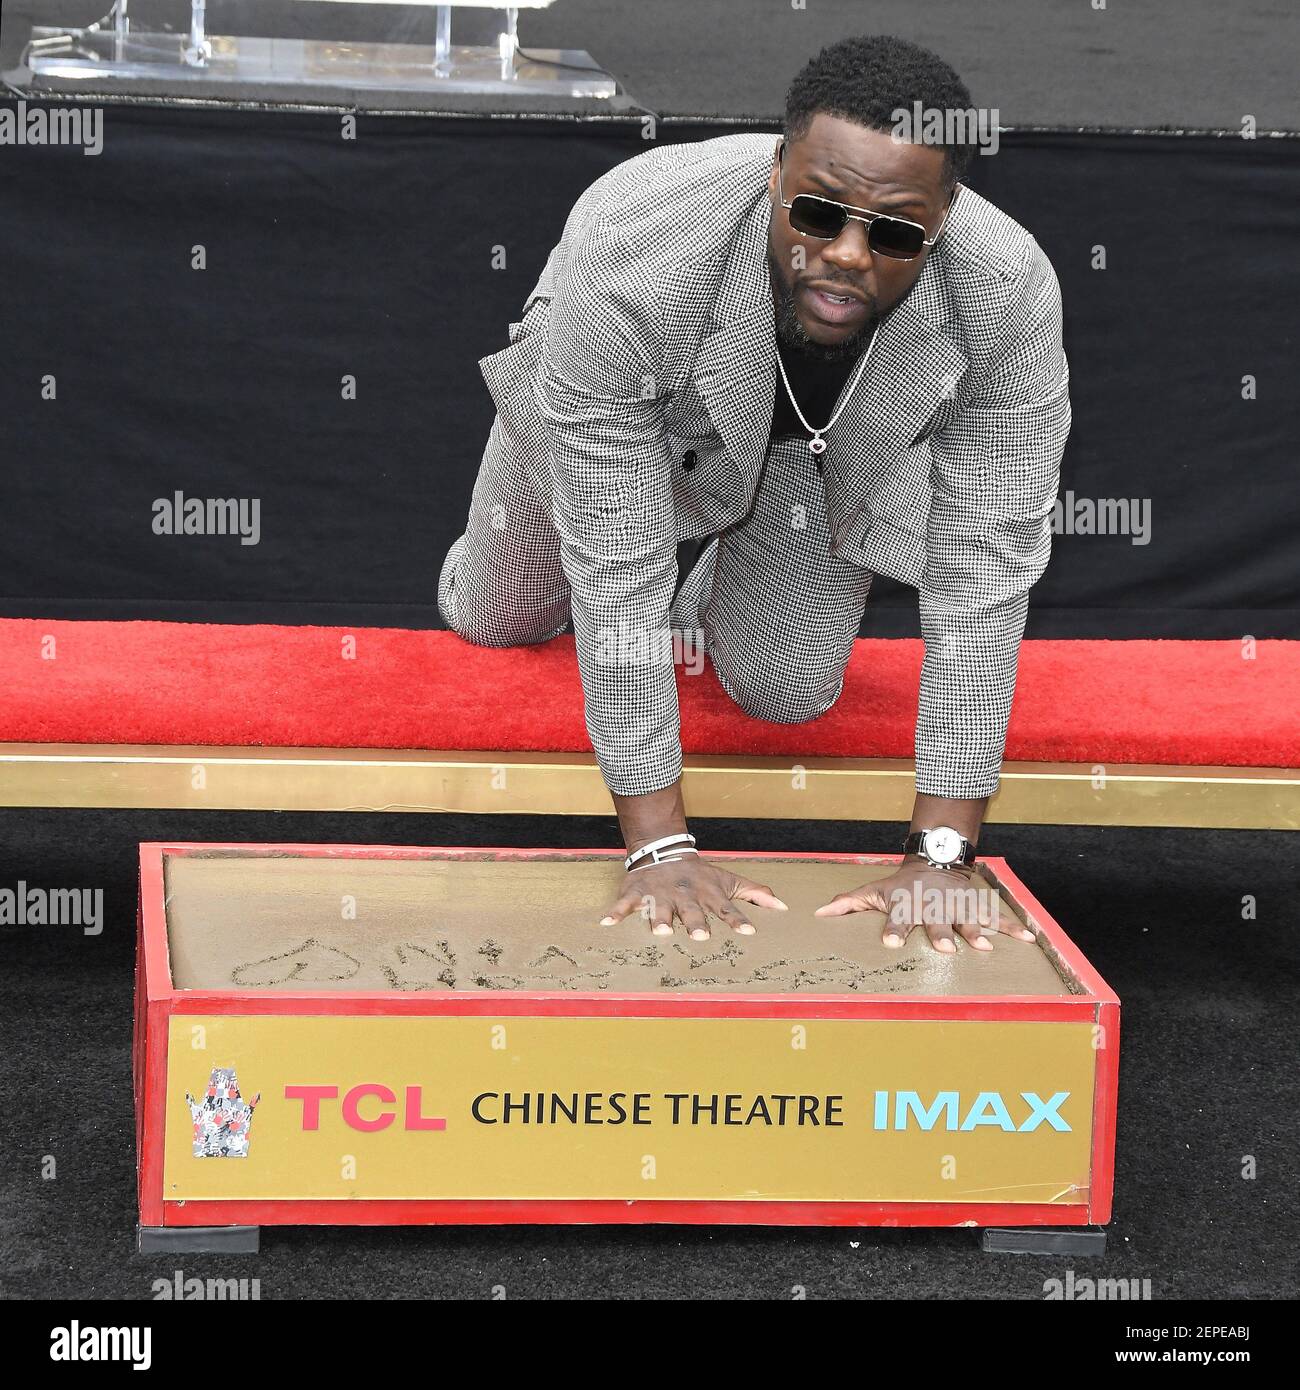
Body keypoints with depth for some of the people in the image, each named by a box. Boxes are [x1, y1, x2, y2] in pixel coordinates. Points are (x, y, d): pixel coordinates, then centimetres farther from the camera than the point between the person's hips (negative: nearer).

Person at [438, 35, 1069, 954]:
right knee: (494, 618, 16)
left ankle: (718, 578, 34)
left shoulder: (1010, 297, -41)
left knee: (787, 692, 3)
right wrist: (659, 845, -39)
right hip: (626, 394, -1)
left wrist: (940, 855, -38)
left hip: (830, 439, 1)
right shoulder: (626, 266, -46)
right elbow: (617, 573, -39)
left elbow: (984, 574, -35)